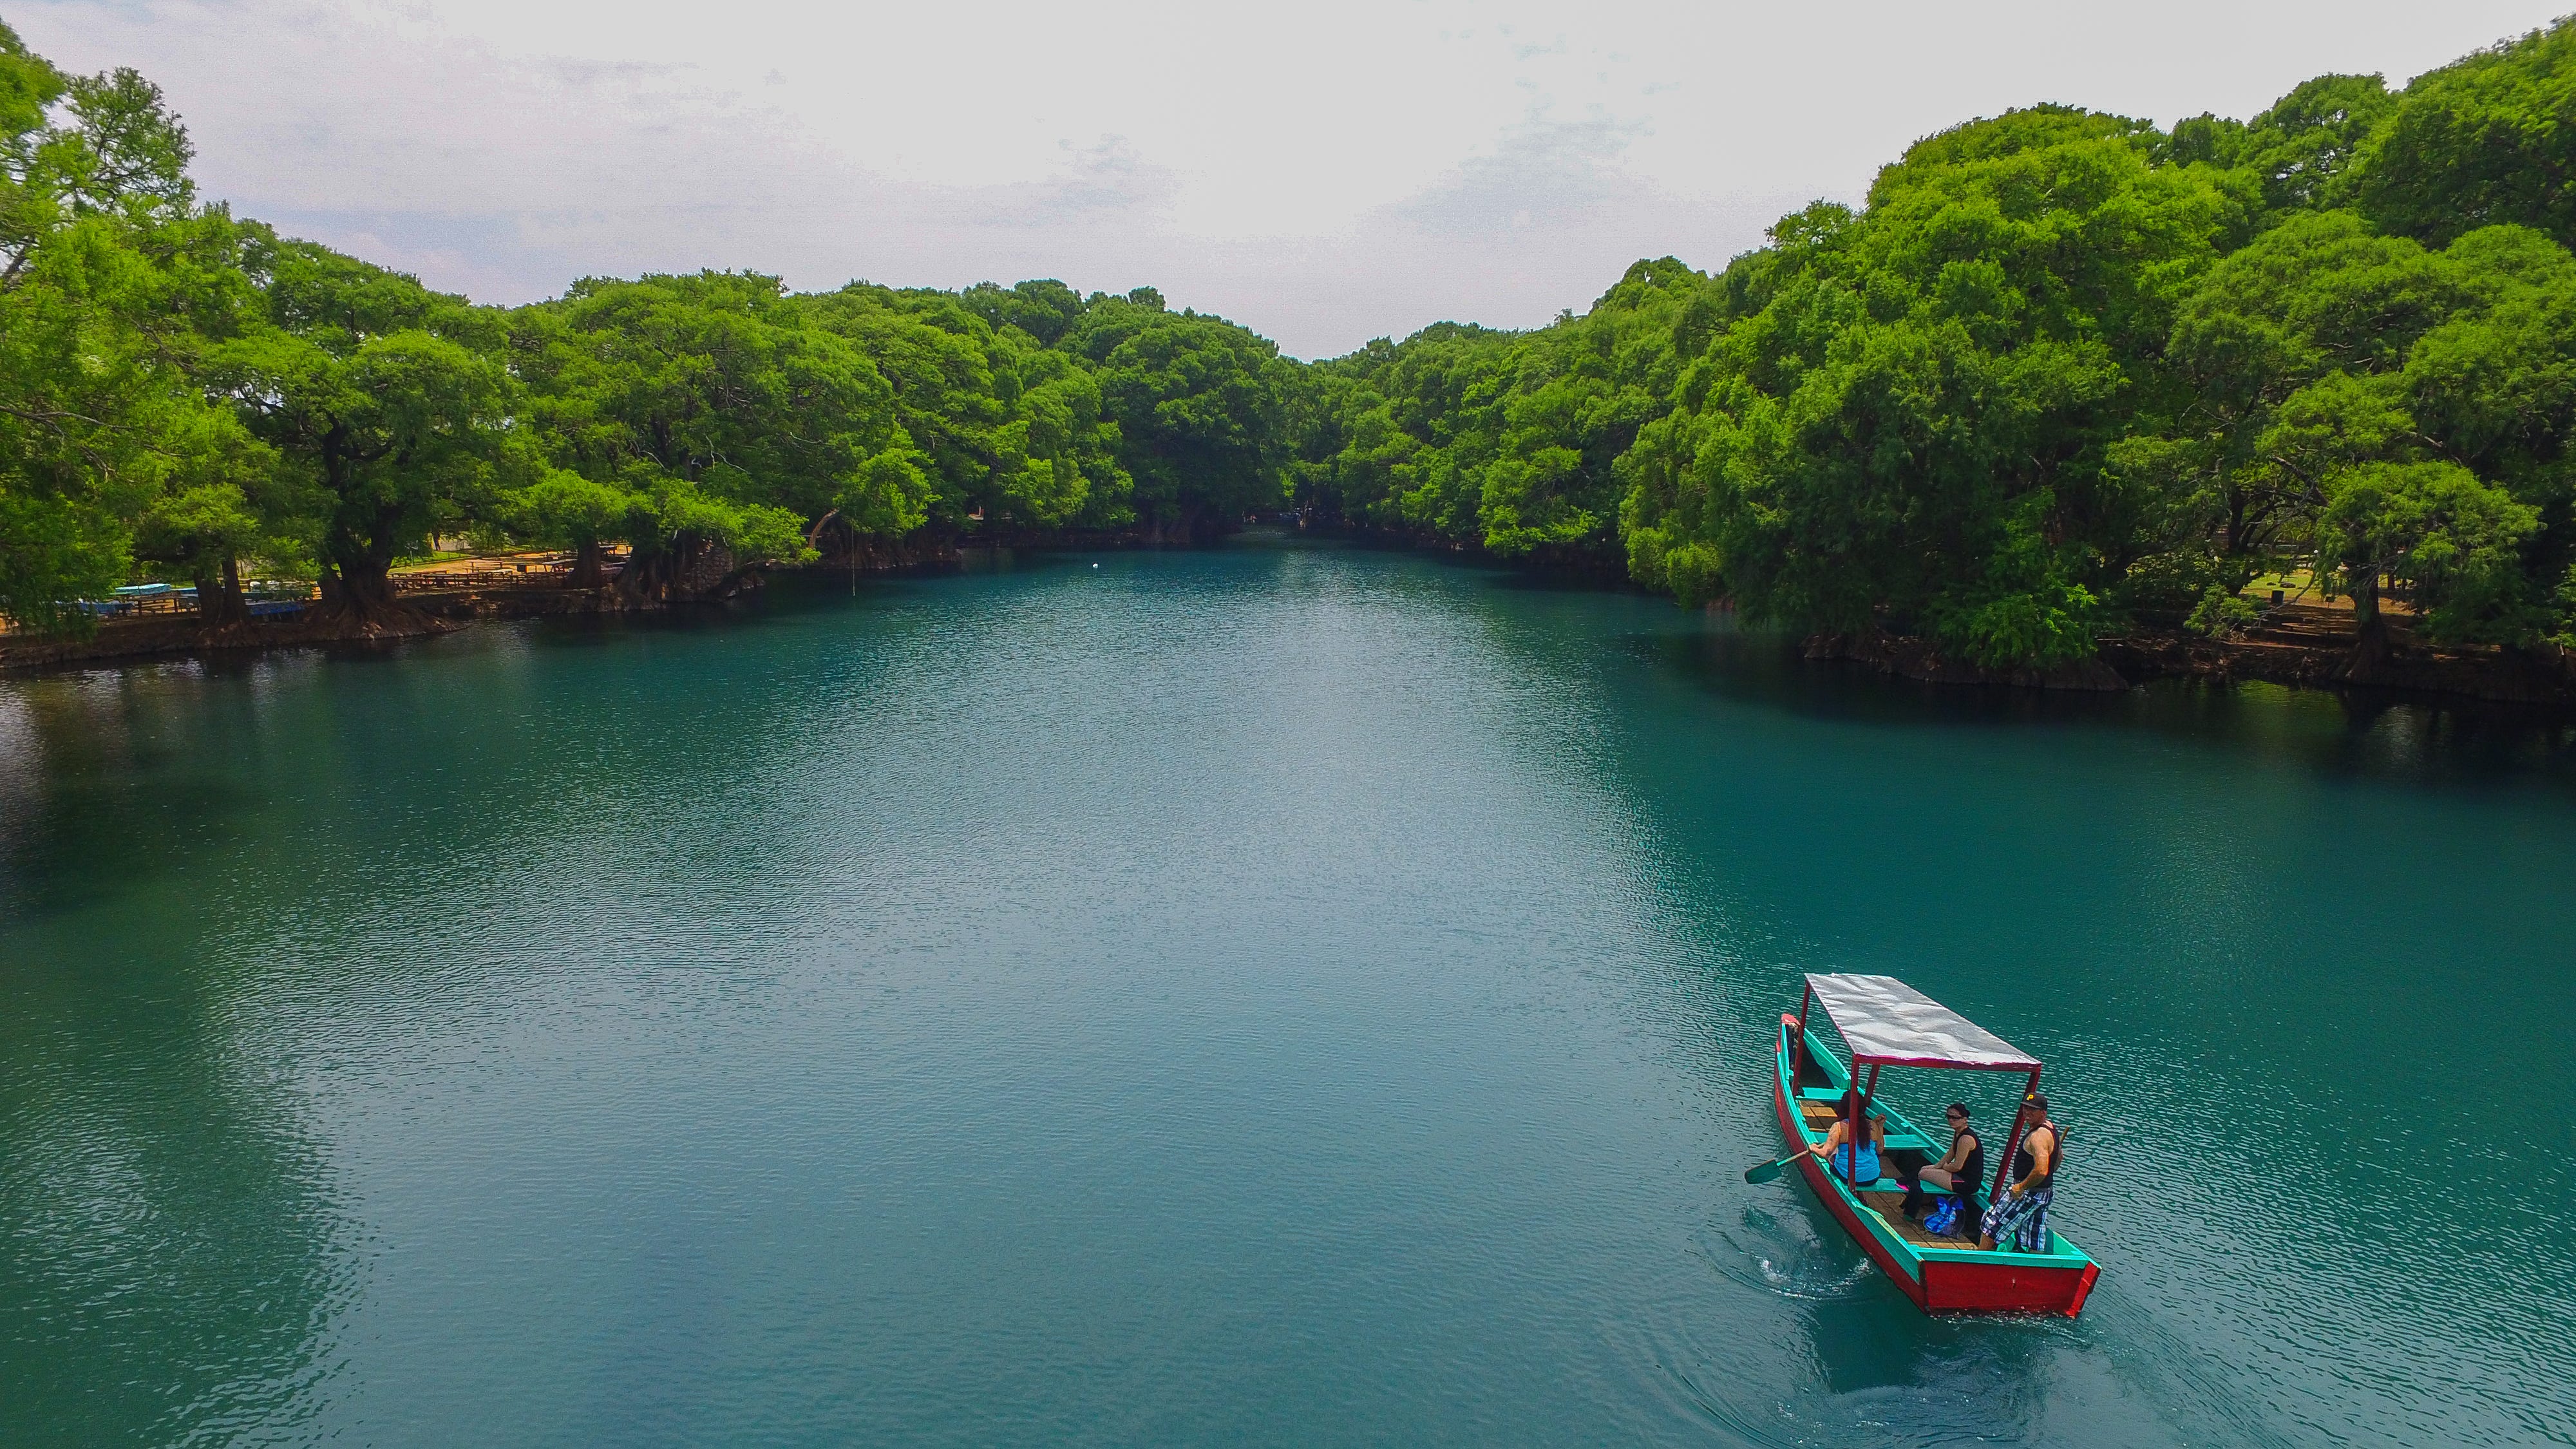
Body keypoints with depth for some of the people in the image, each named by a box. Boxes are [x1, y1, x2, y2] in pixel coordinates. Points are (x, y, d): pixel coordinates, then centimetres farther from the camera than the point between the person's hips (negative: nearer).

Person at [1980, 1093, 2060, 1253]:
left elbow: (2041, 1171, -35)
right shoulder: (2050, 1127, 8)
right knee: (2035, 1245, 15)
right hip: (2044, 1194, 10)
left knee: (1989, 1227, 2)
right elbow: (2060, 1157, 24)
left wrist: (2021, 1187, -23)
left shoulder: (2038, 1136, -25)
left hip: (2027, 1194, -10)